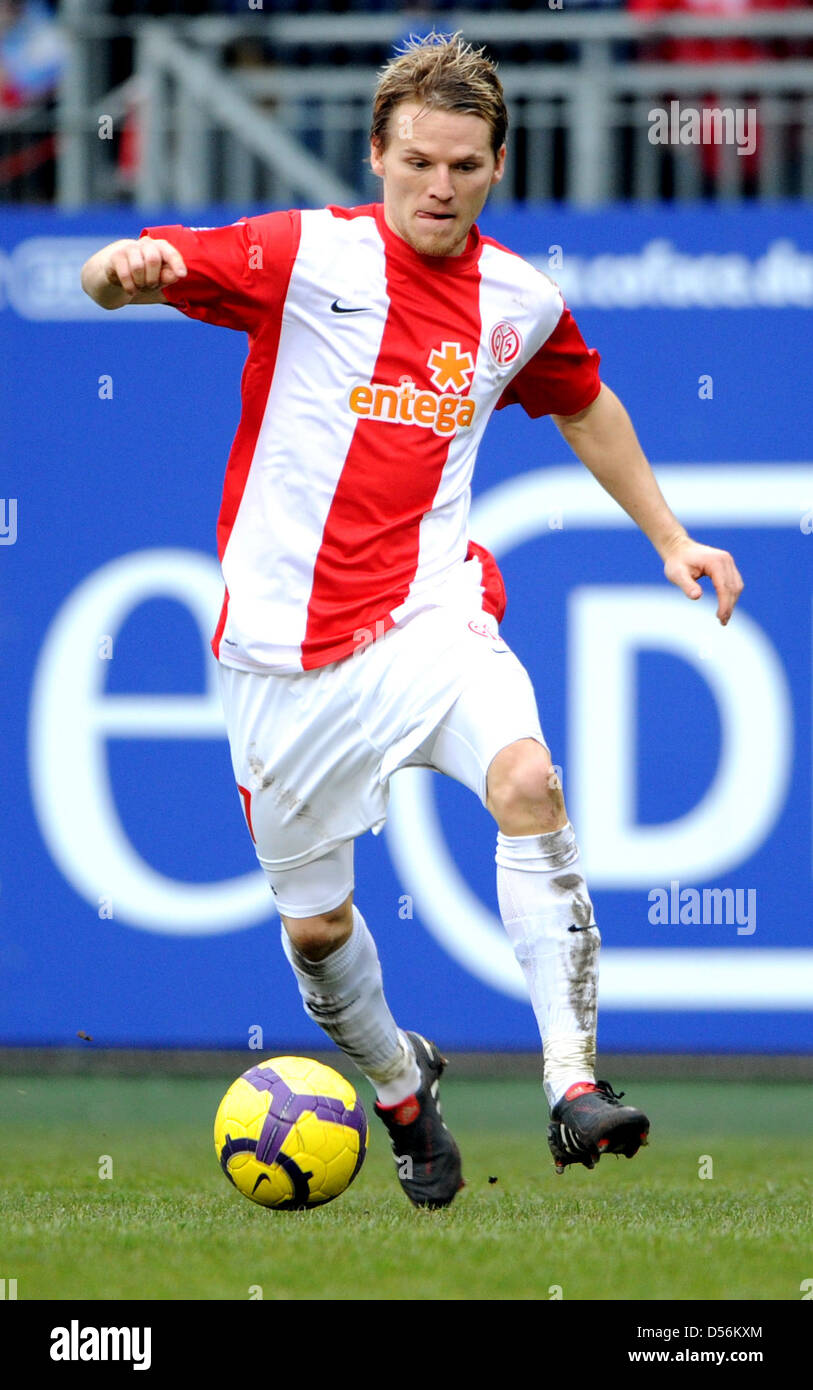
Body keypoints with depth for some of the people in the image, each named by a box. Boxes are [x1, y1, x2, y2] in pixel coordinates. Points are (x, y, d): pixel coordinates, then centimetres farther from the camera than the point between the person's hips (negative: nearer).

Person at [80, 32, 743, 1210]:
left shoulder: (523, 303, 5)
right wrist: (129, 266, -37)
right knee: (315, 923, 7)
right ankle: (399, 1084, 39)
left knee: (526, 778, -29)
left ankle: (574, 1085, -31)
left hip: (426, 616, 1)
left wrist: (667, 536, 28)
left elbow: (583, 404, 27)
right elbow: (113, 275, -13)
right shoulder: (306, 254, -6)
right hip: (286, 643, -1)